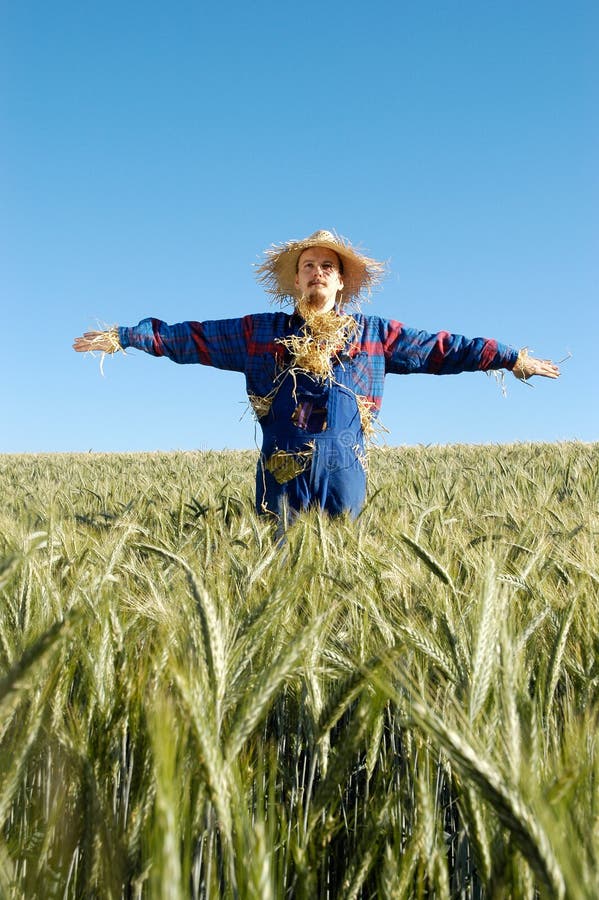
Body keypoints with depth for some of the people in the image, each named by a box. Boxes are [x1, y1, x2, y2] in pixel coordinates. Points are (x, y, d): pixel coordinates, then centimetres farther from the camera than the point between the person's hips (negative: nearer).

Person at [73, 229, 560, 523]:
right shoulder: (260, 332, 11)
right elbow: (189, 337, 10)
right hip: (282, 468, 0)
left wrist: (512, 358, 10)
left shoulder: (374, 333, 12)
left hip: (344, 467, 1)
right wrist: (122, 337, 5)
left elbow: (441, 348, 12)